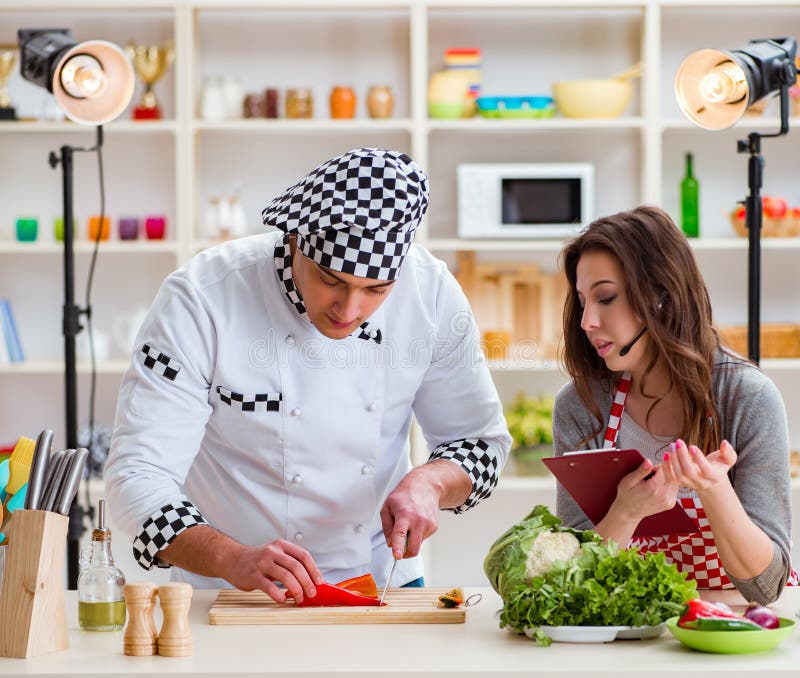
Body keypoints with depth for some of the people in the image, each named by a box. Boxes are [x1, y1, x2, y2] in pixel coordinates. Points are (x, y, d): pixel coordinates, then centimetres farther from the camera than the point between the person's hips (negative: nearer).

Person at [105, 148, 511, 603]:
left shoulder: (432, 293, -8)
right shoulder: (200, 300, -18)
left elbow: (483, 439, 5)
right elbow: (138, 478, -21)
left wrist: (428, 481, -17)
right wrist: (233, 560, -37)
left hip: (379, 581, 2)